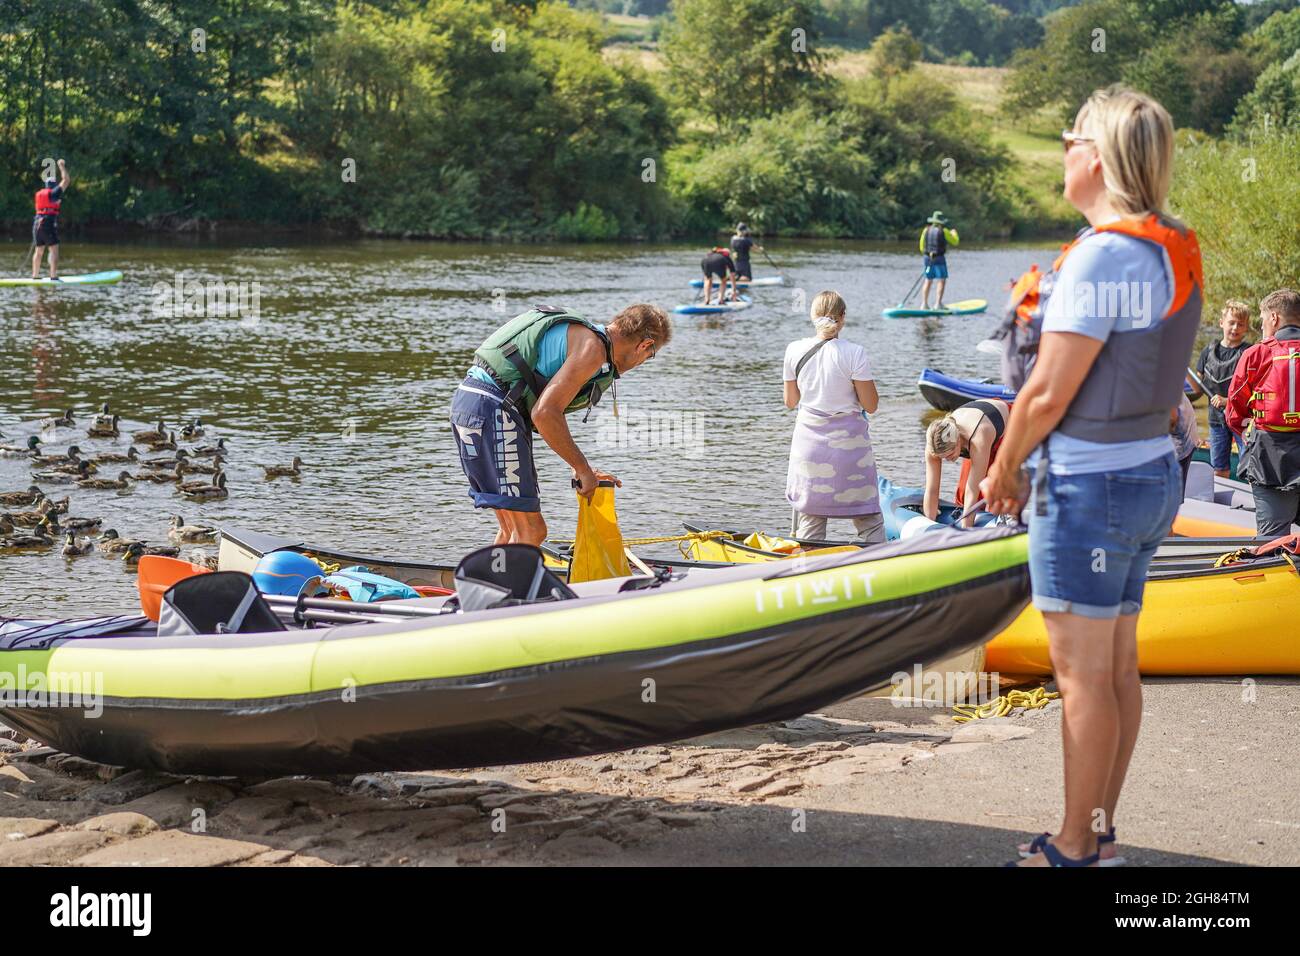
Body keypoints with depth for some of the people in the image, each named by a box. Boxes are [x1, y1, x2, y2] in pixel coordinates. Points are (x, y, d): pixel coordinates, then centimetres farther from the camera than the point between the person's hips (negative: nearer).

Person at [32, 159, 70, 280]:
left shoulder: (39, 194, 17)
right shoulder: (53, 193, -3)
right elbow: (66, 181, -1)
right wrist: (62, 167, 10)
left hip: (37, 222, 7)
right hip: (49, 223, -7)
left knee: (39, 251, 13)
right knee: (54, 250, -7)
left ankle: (35, 275, 16)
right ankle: (53, 276, -17)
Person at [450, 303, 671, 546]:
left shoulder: (578, 332, 21)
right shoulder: (593, 347, -9)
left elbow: (549, 411, 27)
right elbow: (545, 414, -18)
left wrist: (584, 469, 26)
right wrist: (582, 468, -7)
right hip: (492, 408, -10)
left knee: (513, 530, 17)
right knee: (530, 532, -8)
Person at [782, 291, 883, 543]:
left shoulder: (794, 350, -4)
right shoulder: (853, 352, -13)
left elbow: (790, 401, 6)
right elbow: (870, 405, -9)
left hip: (808, 442, 3)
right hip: (848, 442, -3)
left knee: (809, 524, 10)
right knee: (869, 522, 6)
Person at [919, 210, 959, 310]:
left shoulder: (926, 230, 4)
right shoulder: (943, 231, -7)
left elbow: (922, 246, 10)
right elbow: (955, 241, 6)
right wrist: (954, 233, 26)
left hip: (927, 258, 5)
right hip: (939, 259, -5)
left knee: (928, 281, 12)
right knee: (942, 281, 0)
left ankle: (924, 303, 10)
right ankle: (938, 303, -7)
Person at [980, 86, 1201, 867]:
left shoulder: (1102, 257, -20)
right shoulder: (1175, 253, 8)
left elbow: (1048, 395, -20)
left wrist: (1003, 472, -4)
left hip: (1090, 483, -9)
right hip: (1152, 472, 9)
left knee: (1083, 674, -1)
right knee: (1118, 668, 14)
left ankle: (1076, 849, 8)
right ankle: (1102, 833, 24)